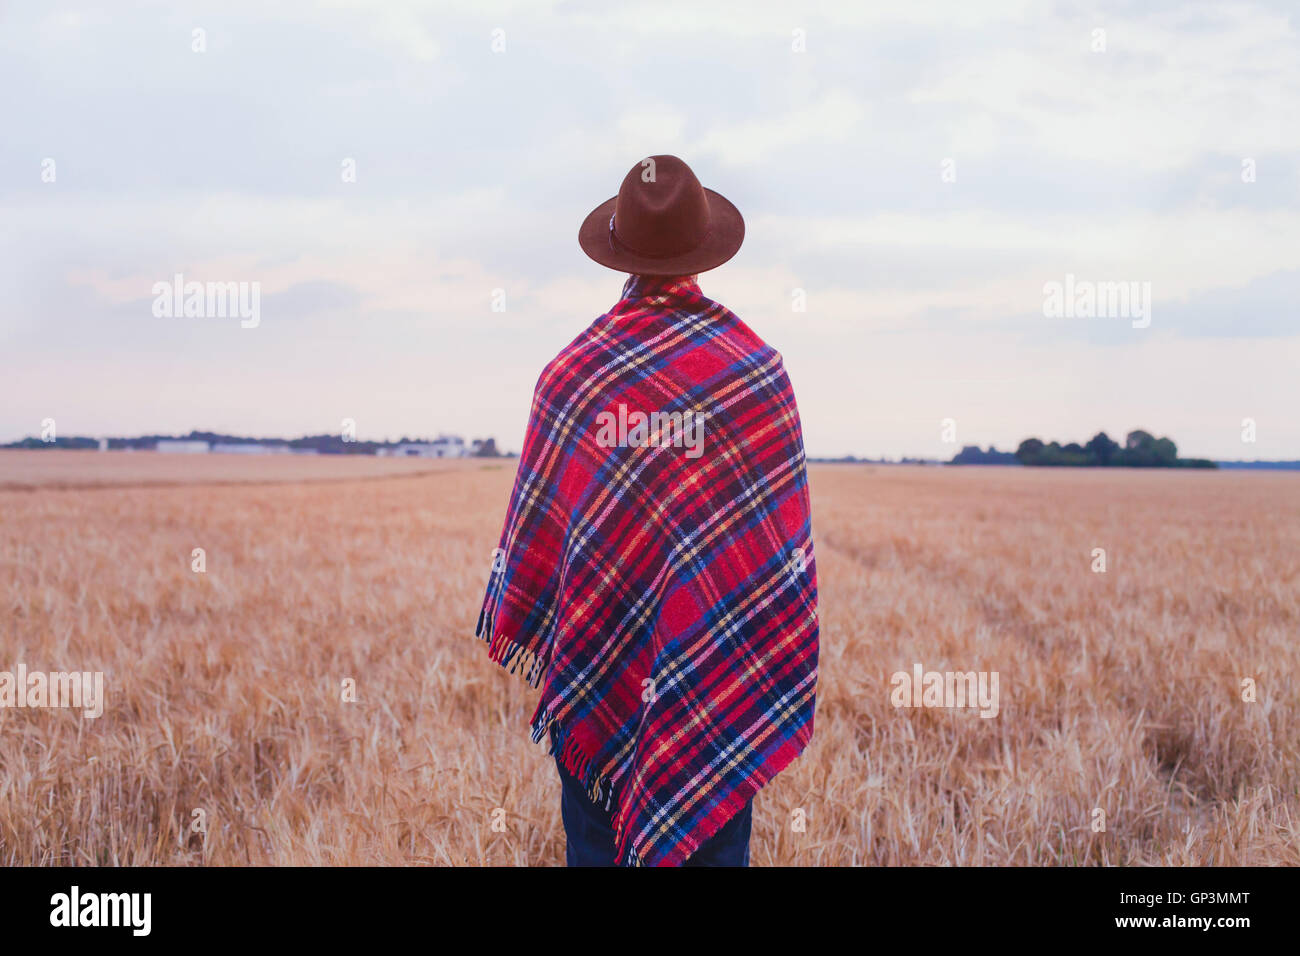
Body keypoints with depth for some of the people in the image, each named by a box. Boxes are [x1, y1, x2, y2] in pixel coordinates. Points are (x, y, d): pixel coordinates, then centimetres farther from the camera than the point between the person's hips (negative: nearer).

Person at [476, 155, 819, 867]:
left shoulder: (572, 373, -9)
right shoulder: (758, 368, -8)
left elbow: (536, 526, -2)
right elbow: (786, 531, -2)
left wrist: (524, 630, 13)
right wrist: (782, 666, 9)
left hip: (599, 656, 0)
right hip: (726, 666, 0)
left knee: (596, 841, 10)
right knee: (715, 837, 9)